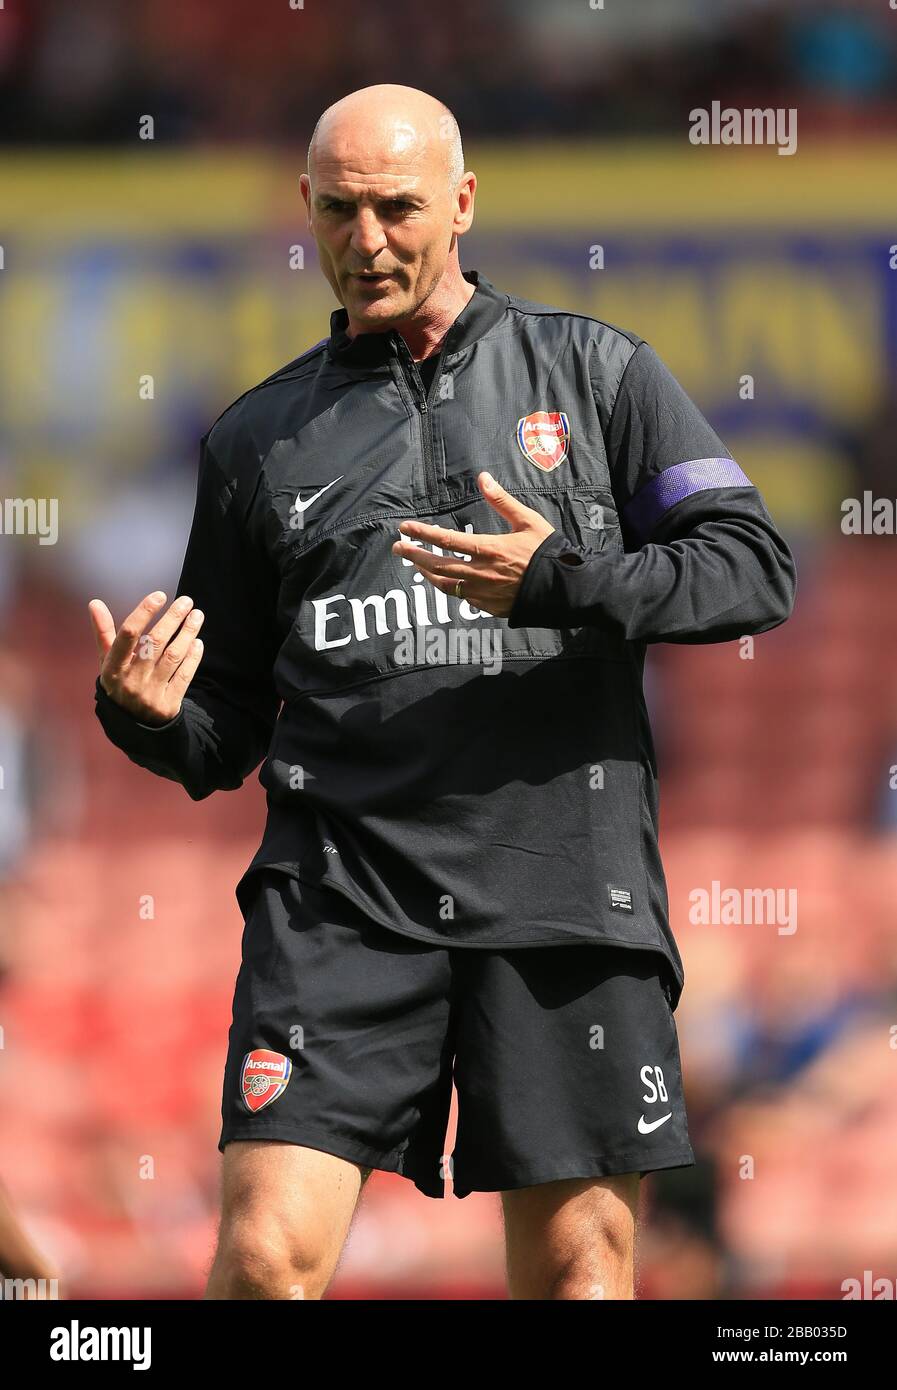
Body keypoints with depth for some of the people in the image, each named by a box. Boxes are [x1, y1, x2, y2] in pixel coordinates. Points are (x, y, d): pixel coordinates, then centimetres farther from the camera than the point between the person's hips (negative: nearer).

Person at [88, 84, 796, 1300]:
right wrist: (150, 718, -6)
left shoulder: (595, 371, 10)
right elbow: (222, 732, 18)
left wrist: (569, 580, -13)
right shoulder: (256, 439, 15)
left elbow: (756, 568, 2)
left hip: (564, 882, -1)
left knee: (577, 1259, -2)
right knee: (268, 1254, -13)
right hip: (339, 891, 1)